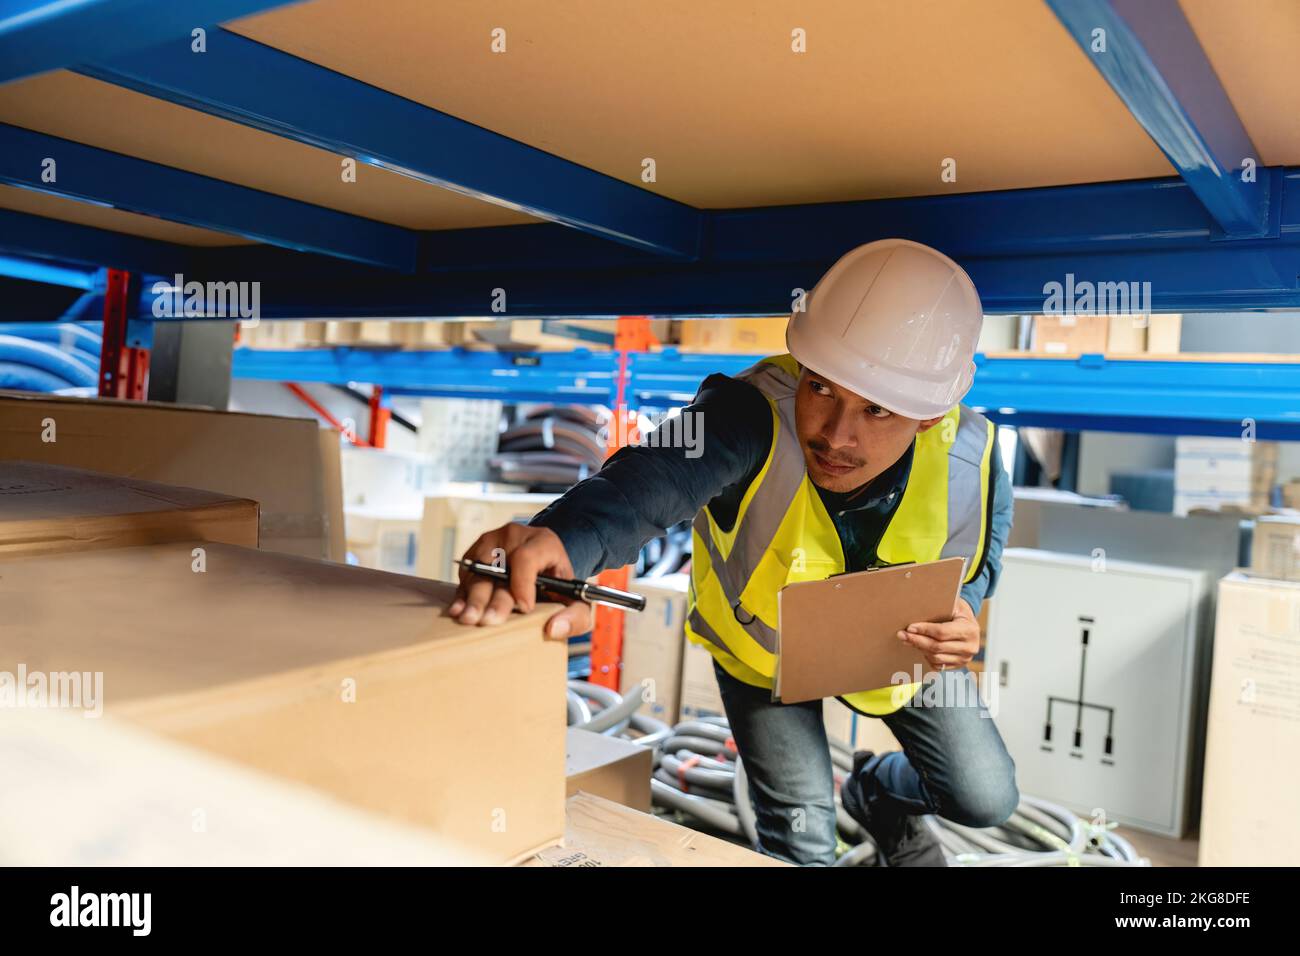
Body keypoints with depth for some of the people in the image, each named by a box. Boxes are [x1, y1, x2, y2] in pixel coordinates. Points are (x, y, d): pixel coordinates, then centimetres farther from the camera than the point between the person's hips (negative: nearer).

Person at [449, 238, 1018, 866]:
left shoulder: (971, 458, -30)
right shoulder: (755, 418, -43)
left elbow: (981, 551, -6)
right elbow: (655, 474, -64)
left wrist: (963, 610, -30)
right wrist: (566, 540, -87)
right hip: (761, 640, -3)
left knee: (986, 800, 12)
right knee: (801, 837, 0)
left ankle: (876, 788, 46)